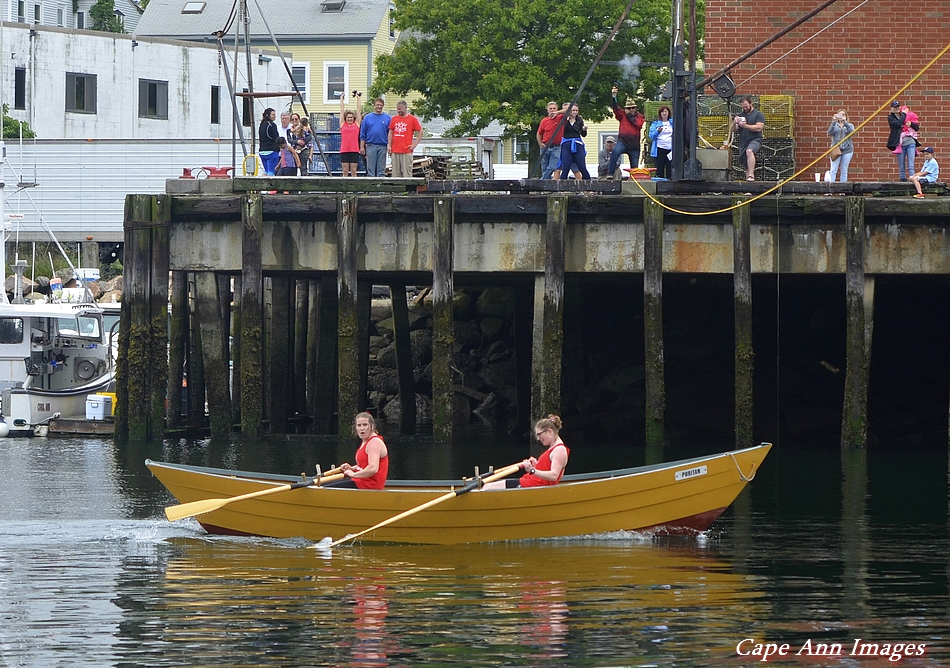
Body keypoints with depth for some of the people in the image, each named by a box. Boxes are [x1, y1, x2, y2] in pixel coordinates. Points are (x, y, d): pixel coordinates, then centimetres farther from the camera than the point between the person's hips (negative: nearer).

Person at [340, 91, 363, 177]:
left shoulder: (356, 124, 8)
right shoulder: (343, 124, 8)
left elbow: (359, 109, 14)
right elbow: (342, 110, 15)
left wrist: (359, 98, 19)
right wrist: (341, 98, 21)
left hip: (354, 151, 0)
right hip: (344, 151, 0)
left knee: (353, 172, 3)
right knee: (345, 172, 3)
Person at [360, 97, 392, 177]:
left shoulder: (387, 118, 5)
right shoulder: (367, 118, 8)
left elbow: (390, 133, 4)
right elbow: (363, 134, 7)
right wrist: (362, 147, 1)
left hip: (383, 146, 0)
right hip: (370, 146, 0)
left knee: (381, 170, 3)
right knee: (370, 169, 1)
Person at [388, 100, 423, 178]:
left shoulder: (412, 119, 0)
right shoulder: (394, 119, 12)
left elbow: (420, 132, 3)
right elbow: (390, 133, 17)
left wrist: (415, 144, -4)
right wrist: (389, 146, 8)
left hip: (406, 151, -4)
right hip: (395, 151, 4)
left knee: (407, 173, -7)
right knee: (396, 173, 5)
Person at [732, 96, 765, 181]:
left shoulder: (758, 114, 4)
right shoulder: (740, 115, 18)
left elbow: (758, 128, -10)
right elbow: (733, 129, 14)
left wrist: (745, 126, -19)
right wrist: (735, 123, -9)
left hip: (754, 140, -6)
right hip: (743, 142, 6)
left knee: (749, 151, -36)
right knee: (747, 166, 5)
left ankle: (751, 175, -40)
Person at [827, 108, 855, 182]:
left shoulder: (849, 125, 10)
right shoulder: (835, 125, 10)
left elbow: (851, 131, -12)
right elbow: (829, 133, -8)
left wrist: (845, 122, -21)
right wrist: (834, 122, -17)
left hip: (847, 149, 1)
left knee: (844, 171, 3)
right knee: (833, 170, -8)